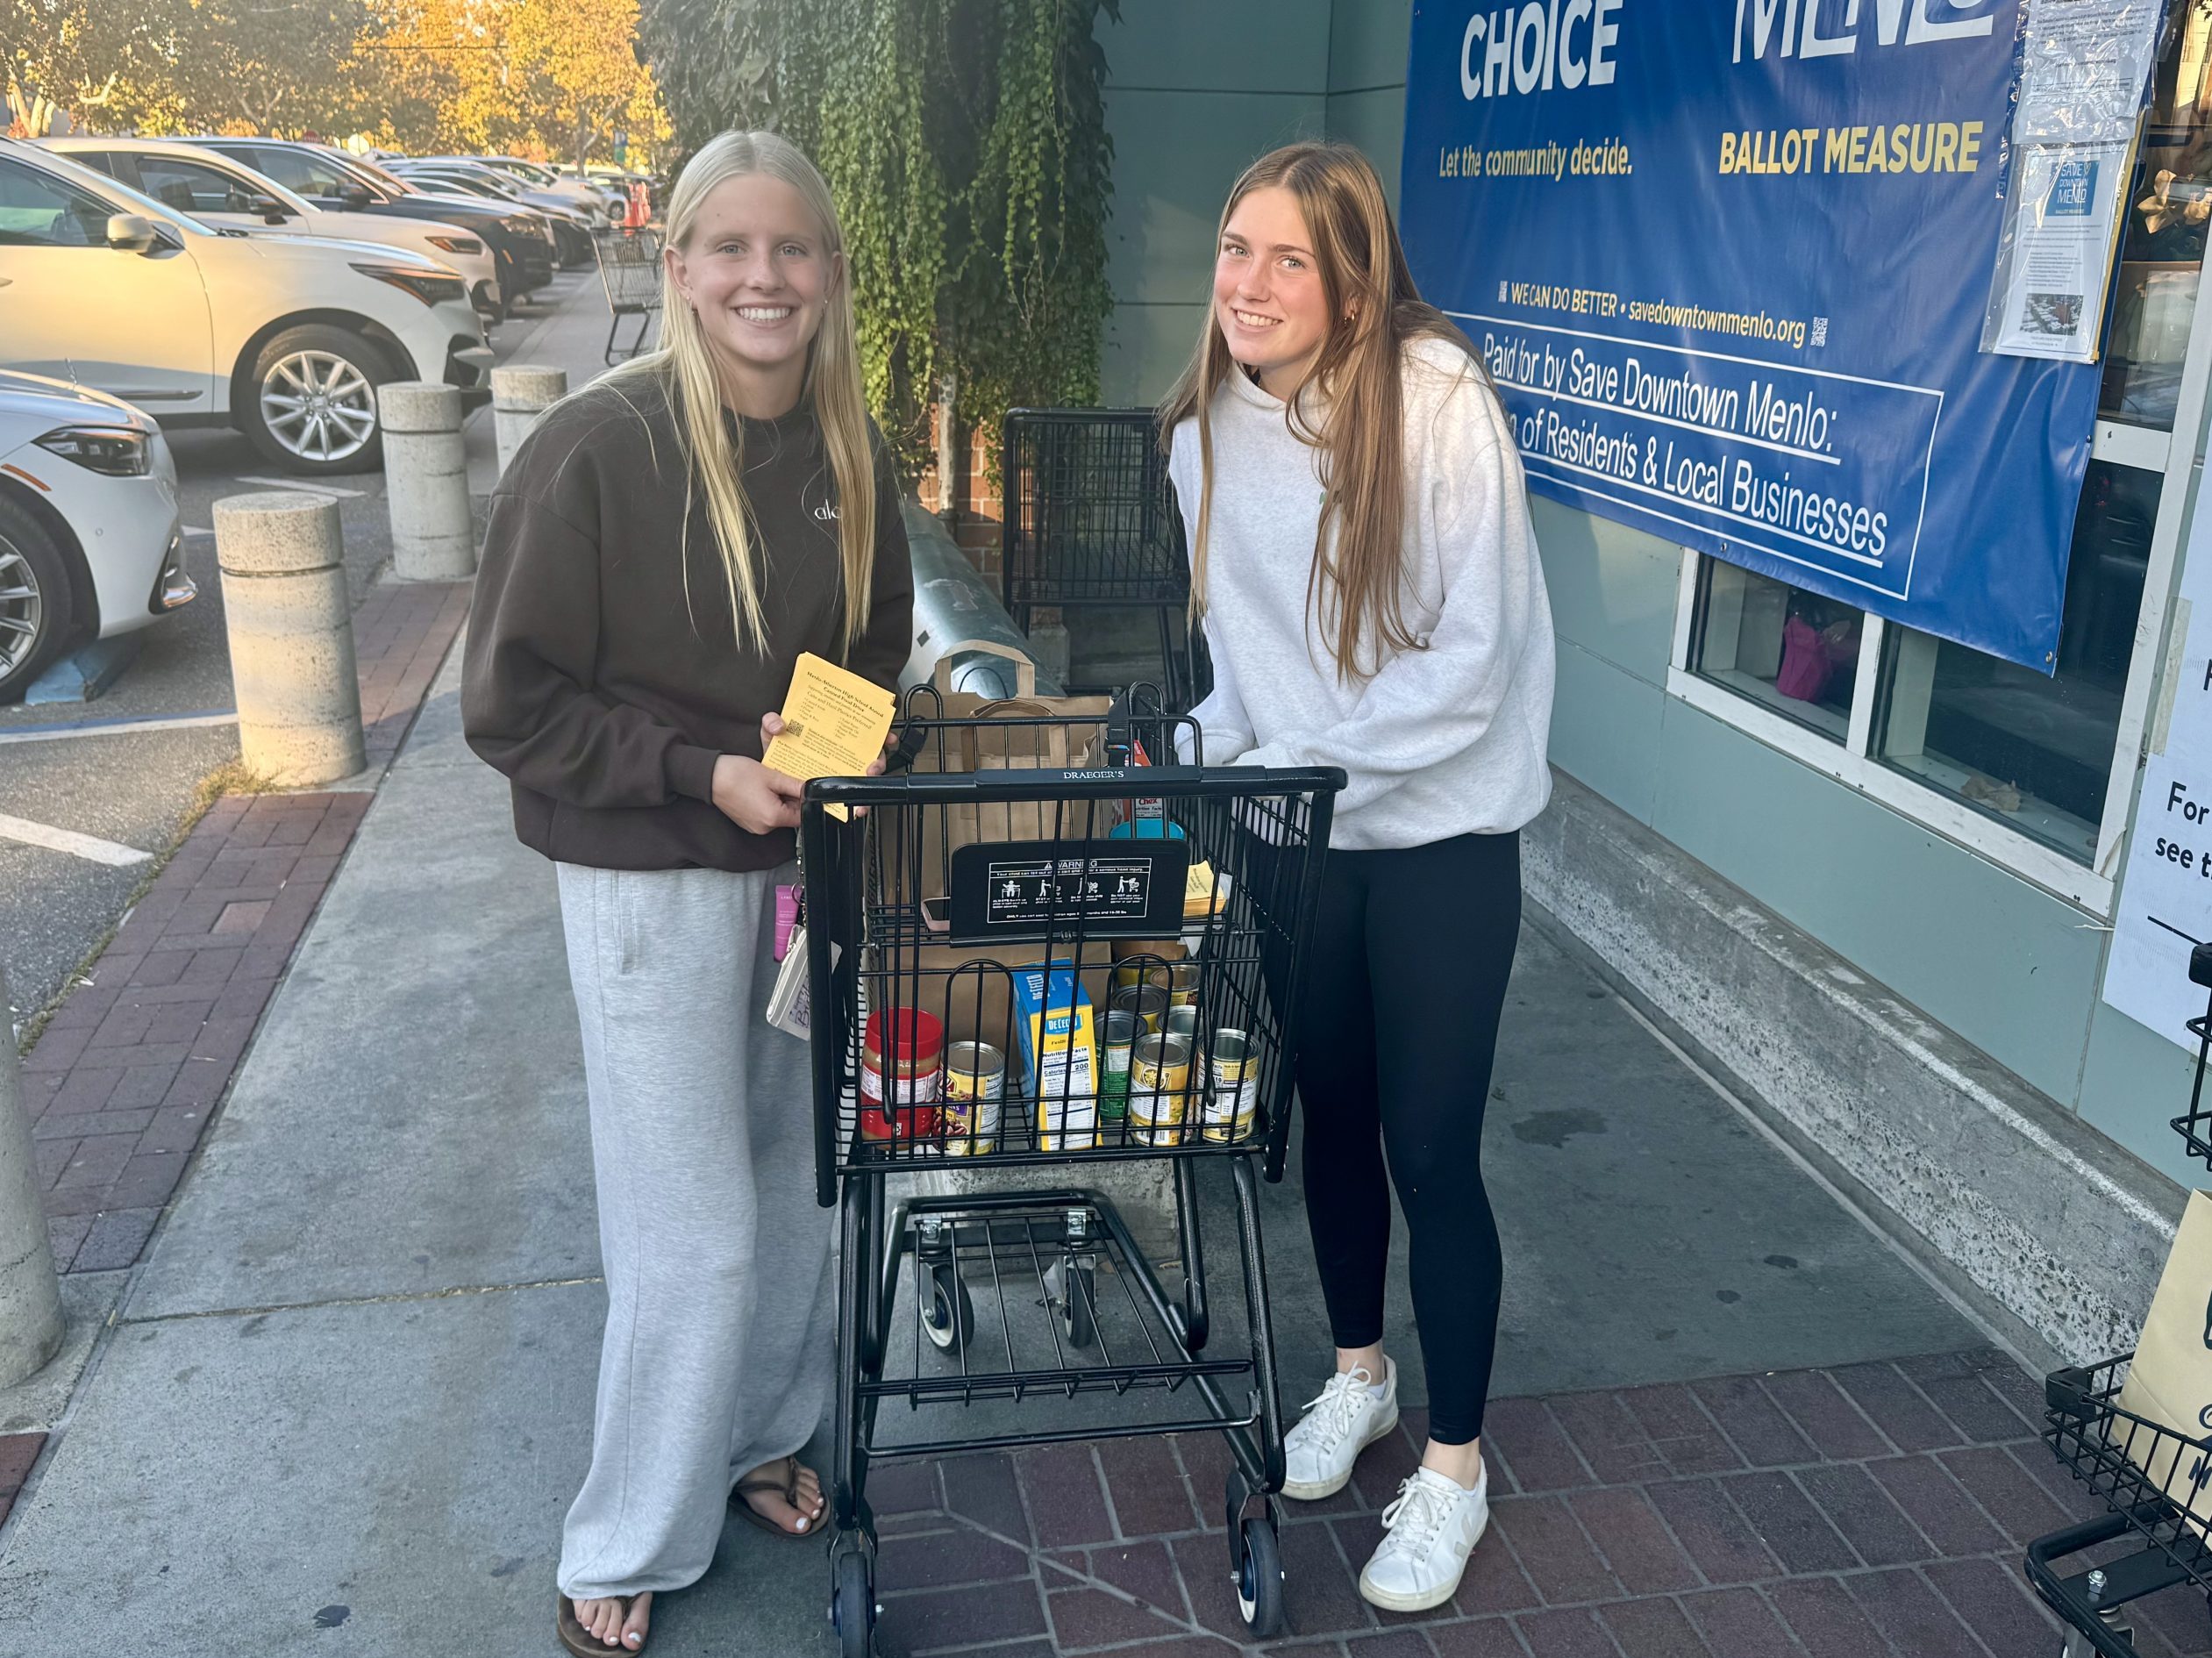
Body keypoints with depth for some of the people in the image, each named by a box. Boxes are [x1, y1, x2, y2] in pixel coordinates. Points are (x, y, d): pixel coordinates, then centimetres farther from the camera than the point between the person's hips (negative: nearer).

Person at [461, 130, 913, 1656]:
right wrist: (704, 772, -20)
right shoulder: (597, 449, -16)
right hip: (653, 881, -5)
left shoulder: (853, 456, 0)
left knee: (801, 1187, 17)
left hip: (811, 866, 5)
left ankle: (762, 1439, 42)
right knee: (694, 1232, 2)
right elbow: (512, 702, -13)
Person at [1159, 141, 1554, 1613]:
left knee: (1431, 1151, 2)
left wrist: (1303, 764, -20)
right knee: (1330, 1110, 18)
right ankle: (1360, 1372, 42)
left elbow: (1474, 657, -19)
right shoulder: (1210, 427, -1)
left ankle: (1456, 1465, 23)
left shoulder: (1440, 408, -19)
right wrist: (1221, 762, -5)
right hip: (1297, 831, 5)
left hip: (1441, 836, -5)